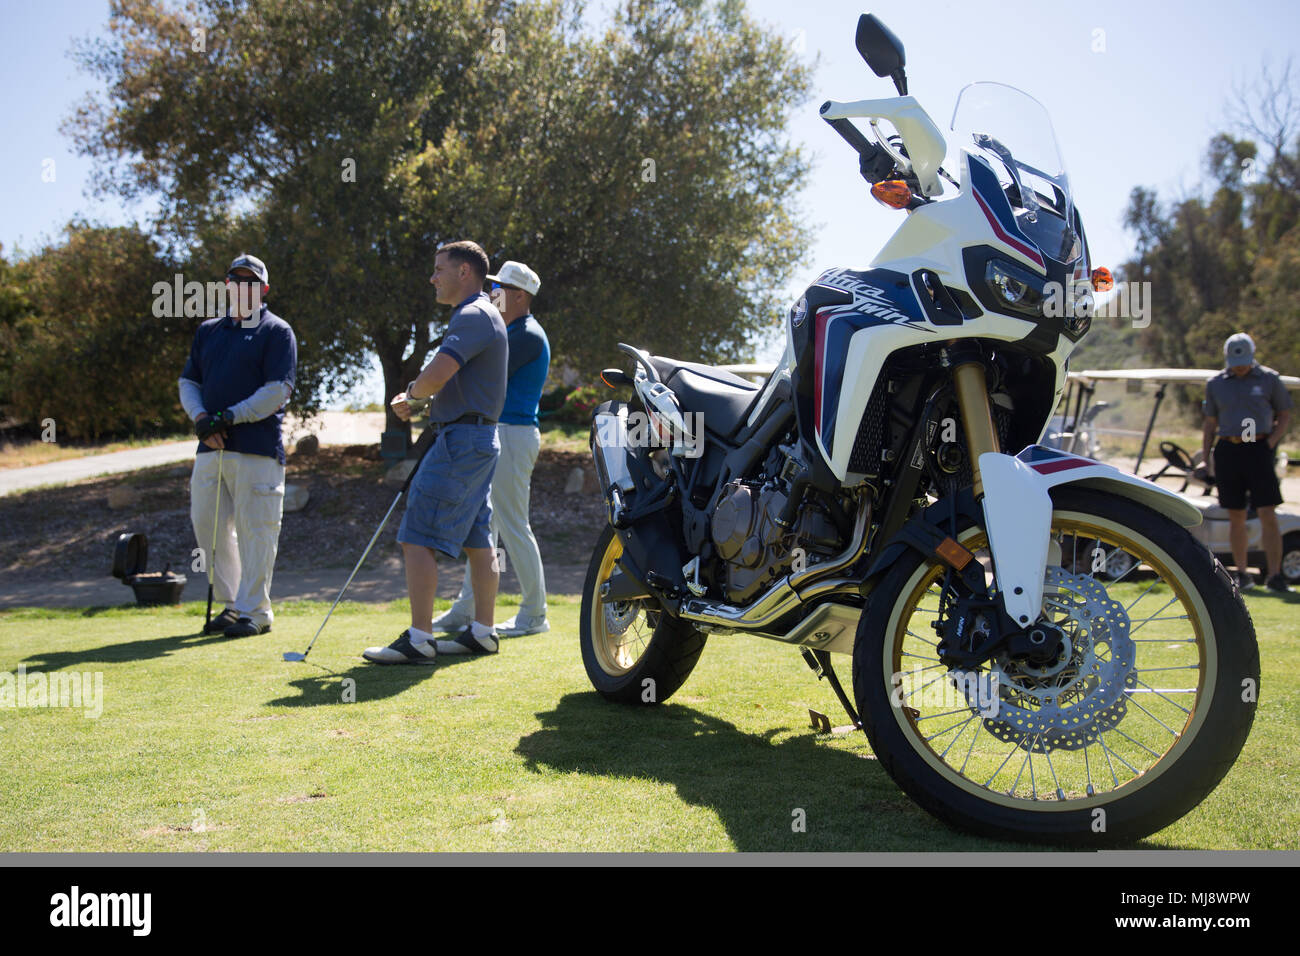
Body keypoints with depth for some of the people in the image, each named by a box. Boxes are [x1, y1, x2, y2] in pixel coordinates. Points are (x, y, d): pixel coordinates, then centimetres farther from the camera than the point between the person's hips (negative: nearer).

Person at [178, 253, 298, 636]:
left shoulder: (276, 331, 2)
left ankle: (254, 611, 3)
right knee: (207, 524, 8)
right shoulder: (208, 330, 20)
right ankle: (230, 603, 20)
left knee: (255, 529, -5)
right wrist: (200, 417, -3)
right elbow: (188, 382, 17)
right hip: (210, 447, 6)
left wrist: (232, 416, -16)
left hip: (256, 447, -6)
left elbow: (278, 389, -9)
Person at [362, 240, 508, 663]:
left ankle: (418, 639, -11)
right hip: (479, 439, 11)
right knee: (477, 540, 12)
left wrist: (412, 394, -5)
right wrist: (415, 399, 10)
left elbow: (436, 374, -25)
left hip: (462, 439, -11)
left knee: (418, 537, -11)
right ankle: (482, 631, 17)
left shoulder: (474, 316, -14)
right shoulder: (482, 315, 21)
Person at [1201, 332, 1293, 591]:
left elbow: (1285, 416, 10)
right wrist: (1205, 455, 9)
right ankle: (1242, 574, 14)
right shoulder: (1215, 383, 11)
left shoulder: (1269, 379, 5)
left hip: (1258, 450, -2)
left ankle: (1274, 575, -6)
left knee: (1268, 516, -8)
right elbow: (1210, 423, 16)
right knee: (1236, 517, 6)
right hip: (1227, 451, 2)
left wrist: (1271, 443, -4)